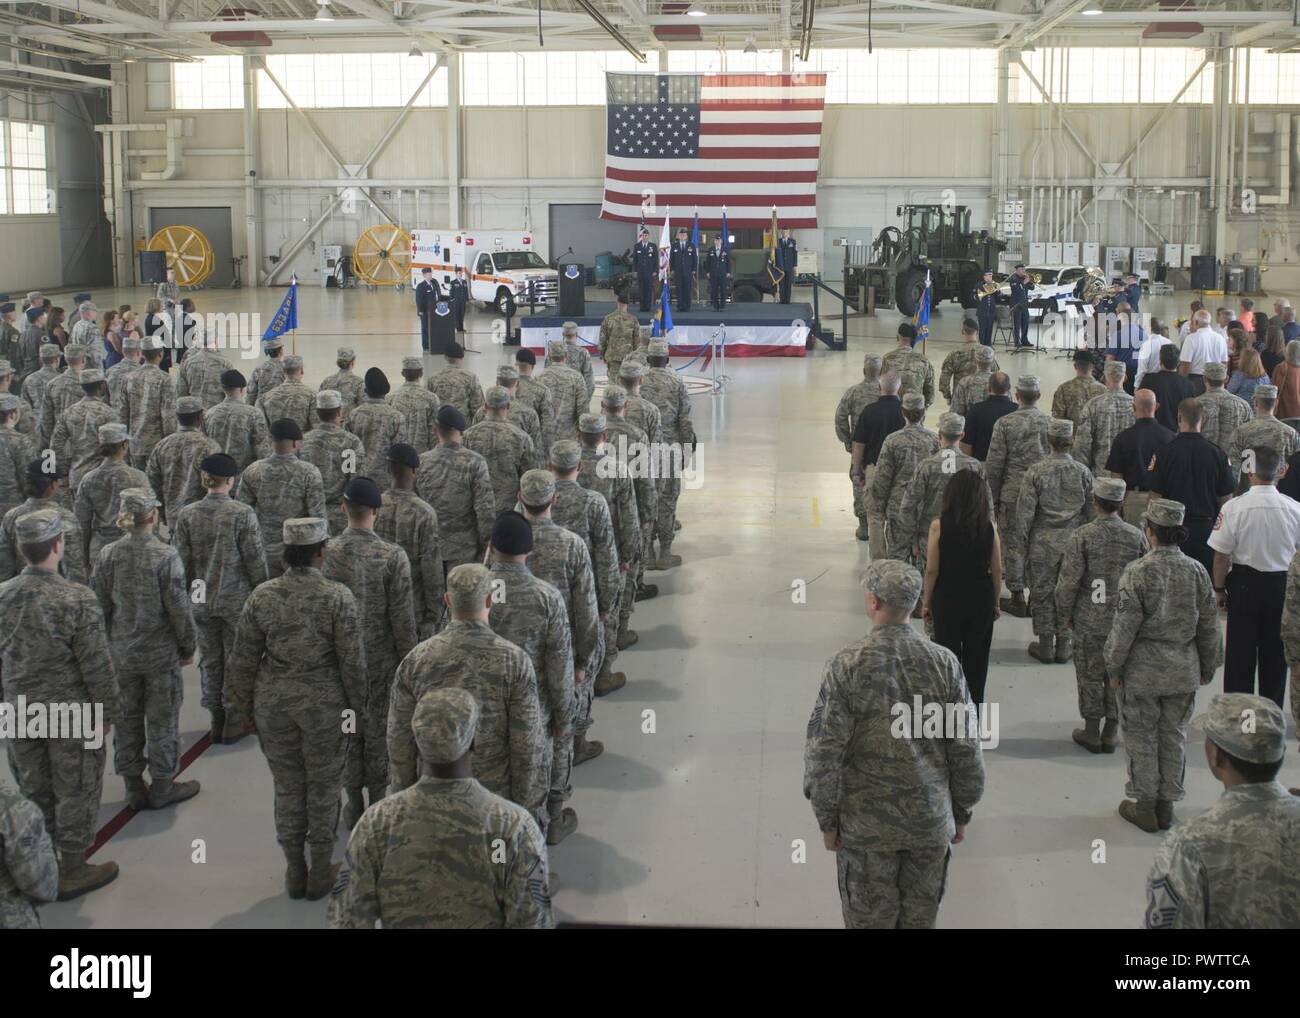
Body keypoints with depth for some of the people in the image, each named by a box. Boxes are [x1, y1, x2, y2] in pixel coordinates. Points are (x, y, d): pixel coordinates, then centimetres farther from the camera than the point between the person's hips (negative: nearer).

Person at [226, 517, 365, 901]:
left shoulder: (261, 596, -5)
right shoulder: (338, 597, -14)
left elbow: (244, 659, 0)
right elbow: (353, 661, -11)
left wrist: (244, 704, 13)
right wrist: (357, 708, 2)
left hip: (275, 704, 3)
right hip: (325, 704, -2)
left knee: (287, 787, 15)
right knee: (323, 788, 12)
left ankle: (295, 872, 25)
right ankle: (320, 873, 21)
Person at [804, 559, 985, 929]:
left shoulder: (846, 666, -16)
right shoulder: (945, 663, -9)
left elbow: (825, 753, -12)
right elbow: (966, 749, -3)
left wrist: (826, 819, 0)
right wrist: (961, 813, 10)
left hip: (866, 826, -2)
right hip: (932, 821, 2)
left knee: (869, 917, 14)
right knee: (920, 915, 18)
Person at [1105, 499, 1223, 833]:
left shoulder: (1138, 571, -17)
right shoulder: (1196, 571, -4)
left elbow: (1125, 625, -14)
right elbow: (1209, 624, 5)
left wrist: (1114, 667, -2)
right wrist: (1208, 665, 17)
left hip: (1143, 670, -4)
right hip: (1184, 669, 4)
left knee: (1142, 738, 10)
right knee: (1174, 736, 15)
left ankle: (1144, 806, 18)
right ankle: (1167, 805, 25)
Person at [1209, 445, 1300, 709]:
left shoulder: (1234, 507, -17)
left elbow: (1221, 556, -12)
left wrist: (1219, 589, 2)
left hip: (1244, 585, -2)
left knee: (1240, 651, 10)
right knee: (1275, 651, 15)